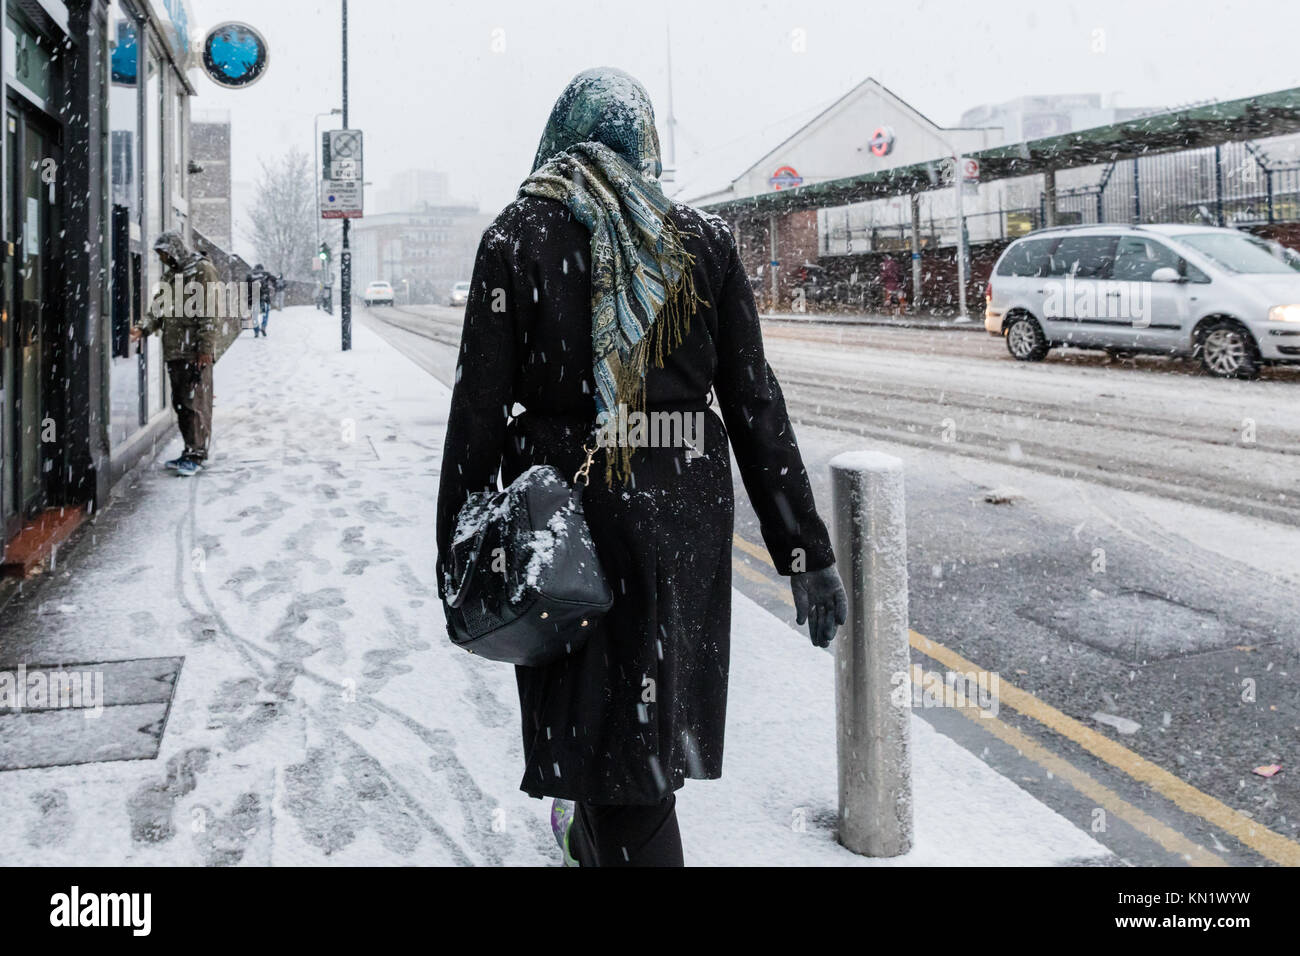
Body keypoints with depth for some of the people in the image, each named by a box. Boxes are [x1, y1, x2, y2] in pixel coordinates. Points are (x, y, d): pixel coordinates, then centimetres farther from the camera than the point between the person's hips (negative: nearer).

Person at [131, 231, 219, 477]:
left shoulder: (202, 269, -7)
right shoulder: (170, 274, 19)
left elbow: (208, 312, -12)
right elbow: (159, 308, 18)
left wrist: (206, 348, -17)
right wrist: (143, 328, -2)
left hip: (195, 352, -8)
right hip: (173, 351, 9)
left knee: (195, 403, -6)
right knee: (179, 402, 11)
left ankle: (196, 453, 0)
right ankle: (191, 451, 19)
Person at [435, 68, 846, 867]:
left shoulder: (516, 239, -4)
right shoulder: (704, 239, 1)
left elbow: (480, 409, -7)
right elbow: (755, 403, -1)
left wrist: (458, 559, -1)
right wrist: (807, 553, 2)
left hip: (564, 504, -3)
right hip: (686, 509, 3)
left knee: (609, 725, 7)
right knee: (653, 709, 23)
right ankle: (589, 832, 49)